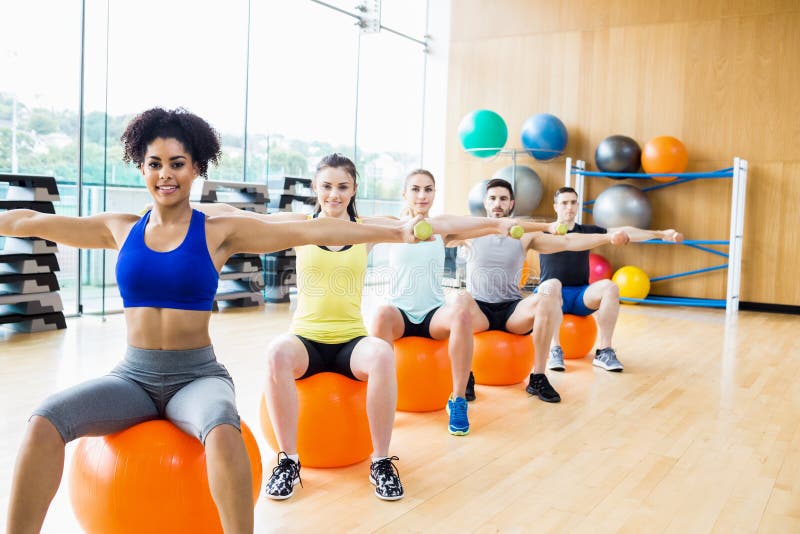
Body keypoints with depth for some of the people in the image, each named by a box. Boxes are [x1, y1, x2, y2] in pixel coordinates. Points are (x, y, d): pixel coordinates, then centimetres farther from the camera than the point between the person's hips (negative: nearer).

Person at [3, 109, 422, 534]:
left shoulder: (219, 233, -1)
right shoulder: (120, 230, 8)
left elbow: (309, 231, -8)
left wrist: (395, 233, -13)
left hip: (198, 376, -3)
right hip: (133, 376, 3)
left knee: (223, 430, -35)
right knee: (44, 422, -22)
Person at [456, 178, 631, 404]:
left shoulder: (525, 235, 8)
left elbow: (567, 242, -1)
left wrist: (608, 237, -14)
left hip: (512, 310, 2)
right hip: (478, 309, -1)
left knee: (550, 289, -28)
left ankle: (538, 377, -20)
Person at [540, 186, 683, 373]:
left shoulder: (587, 231, 9)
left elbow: (622, 232, 0)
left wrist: (660, 234, -8)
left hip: (580, 296, 3)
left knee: (609, 286, -27)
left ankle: (604, 352, -24)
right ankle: (555, 350, -37)